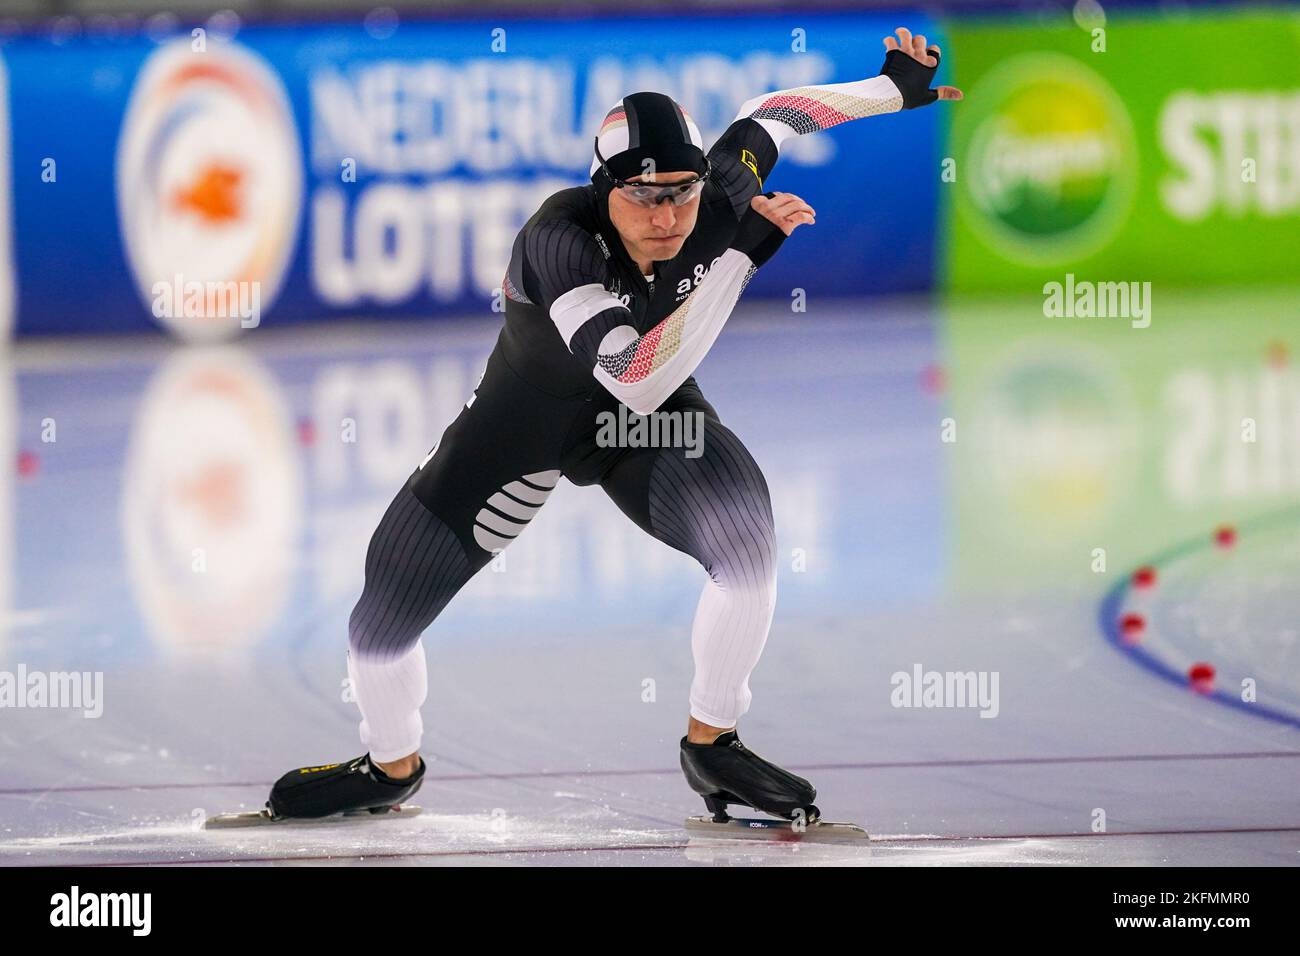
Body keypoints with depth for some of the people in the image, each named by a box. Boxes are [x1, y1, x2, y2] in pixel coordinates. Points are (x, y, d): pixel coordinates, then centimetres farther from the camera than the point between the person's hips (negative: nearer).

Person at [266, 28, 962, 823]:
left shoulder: (720, 198, -24)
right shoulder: (559, 238, -38)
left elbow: (769, 114, -2)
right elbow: (639, 380, -48)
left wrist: (894, 89, 11)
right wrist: (742, 254, -49)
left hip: (648, 424, 3)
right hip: (524, 422, -3)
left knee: (747, 540, -24)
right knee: (384, 620, -2)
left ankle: (710, 748, -1)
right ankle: (392, 769, 31)